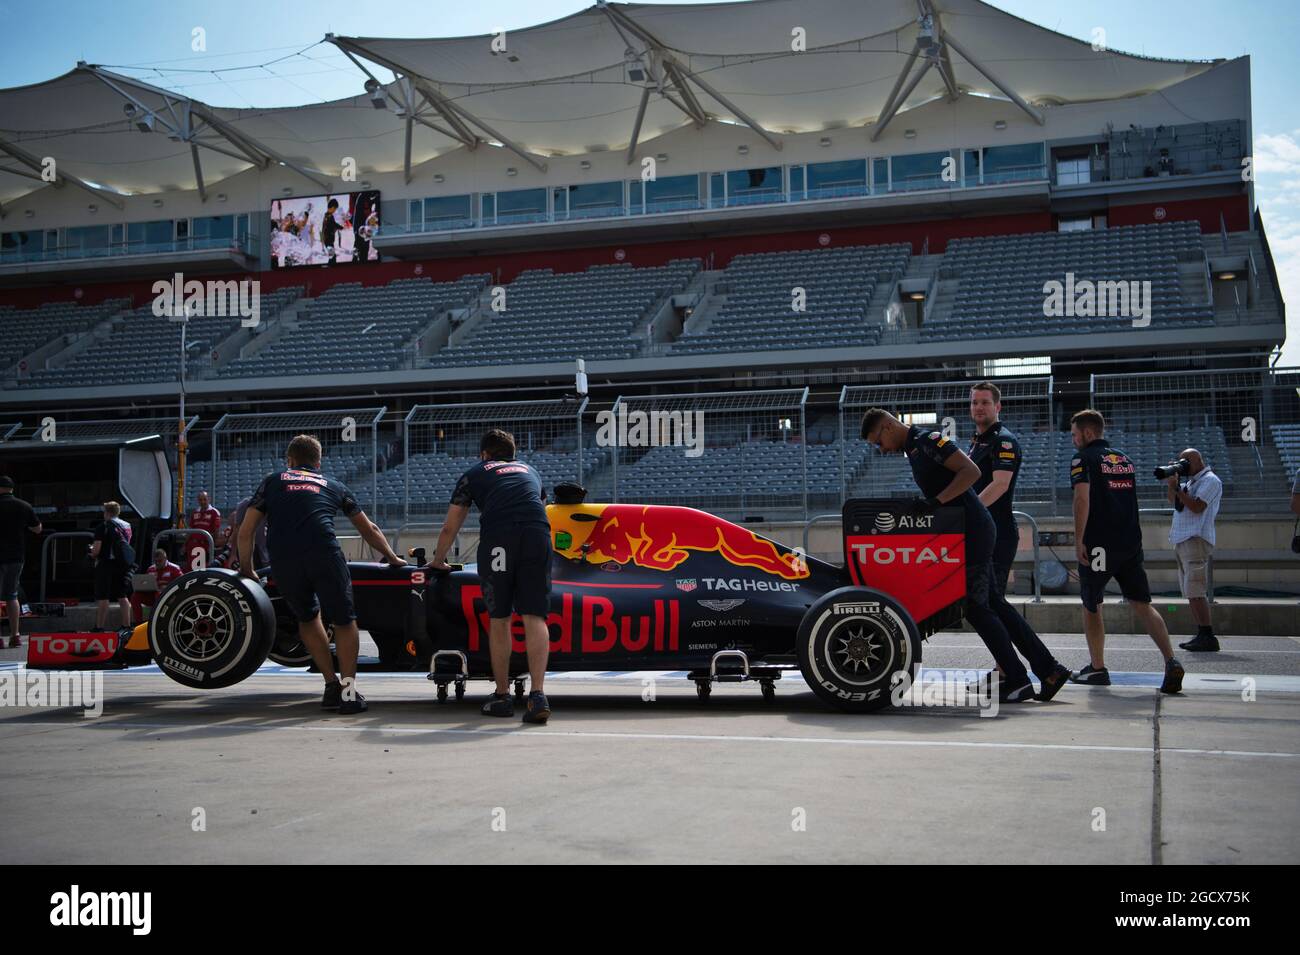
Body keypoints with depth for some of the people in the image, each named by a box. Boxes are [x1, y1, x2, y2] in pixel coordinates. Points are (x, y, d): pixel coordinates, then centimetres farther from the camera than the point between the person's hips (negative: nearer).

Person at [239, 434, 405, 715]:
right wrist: (393, 558, 48)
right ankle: (348, 690, 3)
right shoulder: (333, 485, 29)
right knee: (344, 620, 14)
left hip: (282, 560, 1)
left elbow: (245, 532, 22)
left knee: (307, 617, 24)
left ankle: (331, 685, 21)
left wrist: (247, 569, 36)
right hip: (324, 554, -1)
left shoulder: (273, 480, 27)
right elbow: (369, 530, 36)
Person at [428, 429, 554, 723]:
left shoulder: (475, 473, 27)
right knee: (534, 617, -1)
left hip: (496, 539, -2)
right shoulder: (529, 471, 35)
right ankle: (537, 695, -14)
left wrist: (438, 561, 47)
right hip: (538, 535, 2)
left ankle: (502, 696, 17)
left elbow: (450, 527, 31)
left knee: (499, 619, 12)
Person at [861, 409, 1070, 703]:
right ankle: (1049, 670, 13)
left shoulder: (927, 440, -13)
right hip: (971, 532, 10)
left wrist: (936, 501, -23)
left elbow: (971, 471, -21)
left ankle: (1018, 680, 0)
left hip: (972, 532, -10)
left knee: (975, 607, -6)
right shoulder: (913, 448, 17)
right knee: (993, 603, 11)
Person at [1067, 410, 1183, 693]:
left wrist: (1078, 540, -16)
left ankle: (1097, 668, 14)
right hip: (1131, 542, 6)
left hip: (1099, 544, -6)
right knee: (1142, 604, 3)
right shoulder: (1124, 459, 18)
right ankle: (1171, 662, -14)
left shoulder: (1083, 459, -4)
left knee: (1091, 606, 10)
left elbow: (1082, 498, -16)